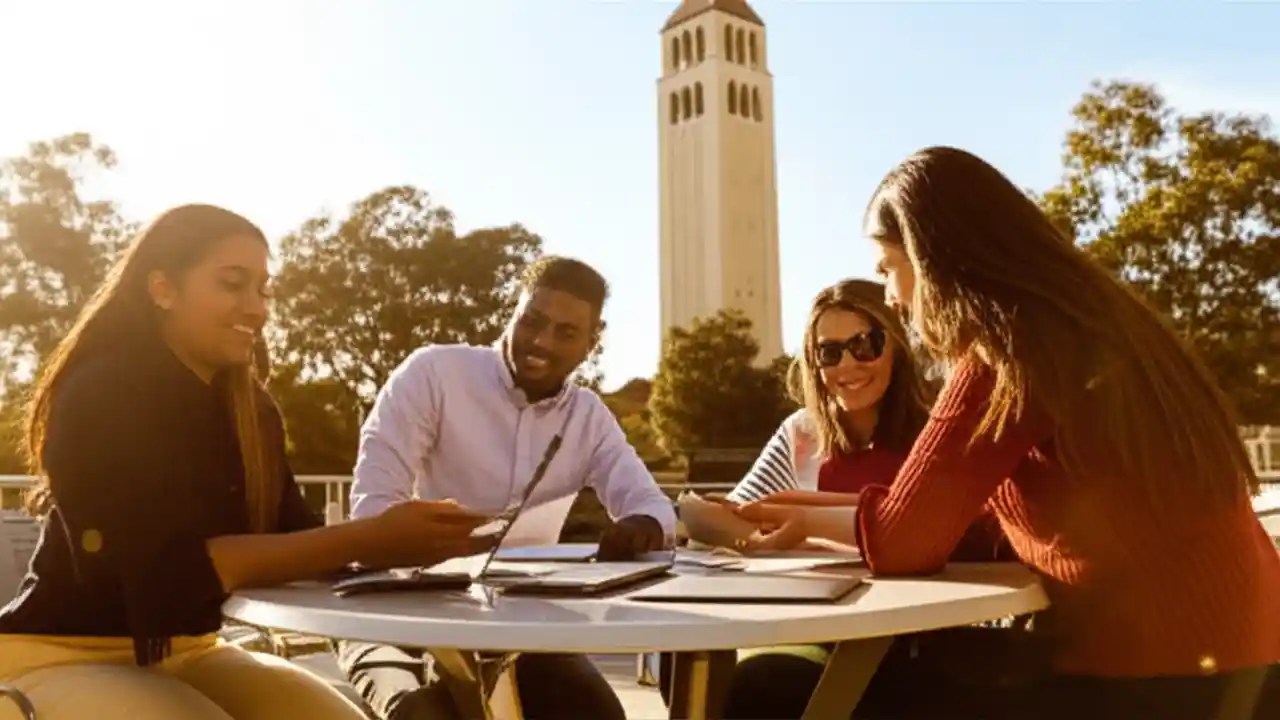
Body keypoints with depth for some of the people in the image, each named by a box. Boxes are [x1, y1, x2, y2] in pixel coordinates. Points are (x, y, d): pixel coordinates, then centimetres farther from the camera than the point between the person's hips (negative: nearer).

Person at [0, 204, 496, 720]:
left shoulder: (250, 408, 4)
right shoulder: (98, 395, -17)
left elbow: (292, 535, -6)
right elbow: (174, 566, -27)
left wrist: (405, 539, -24)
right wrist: (365, 540, -35)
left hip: (188, 652, 6)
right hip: (64, 657, -6)